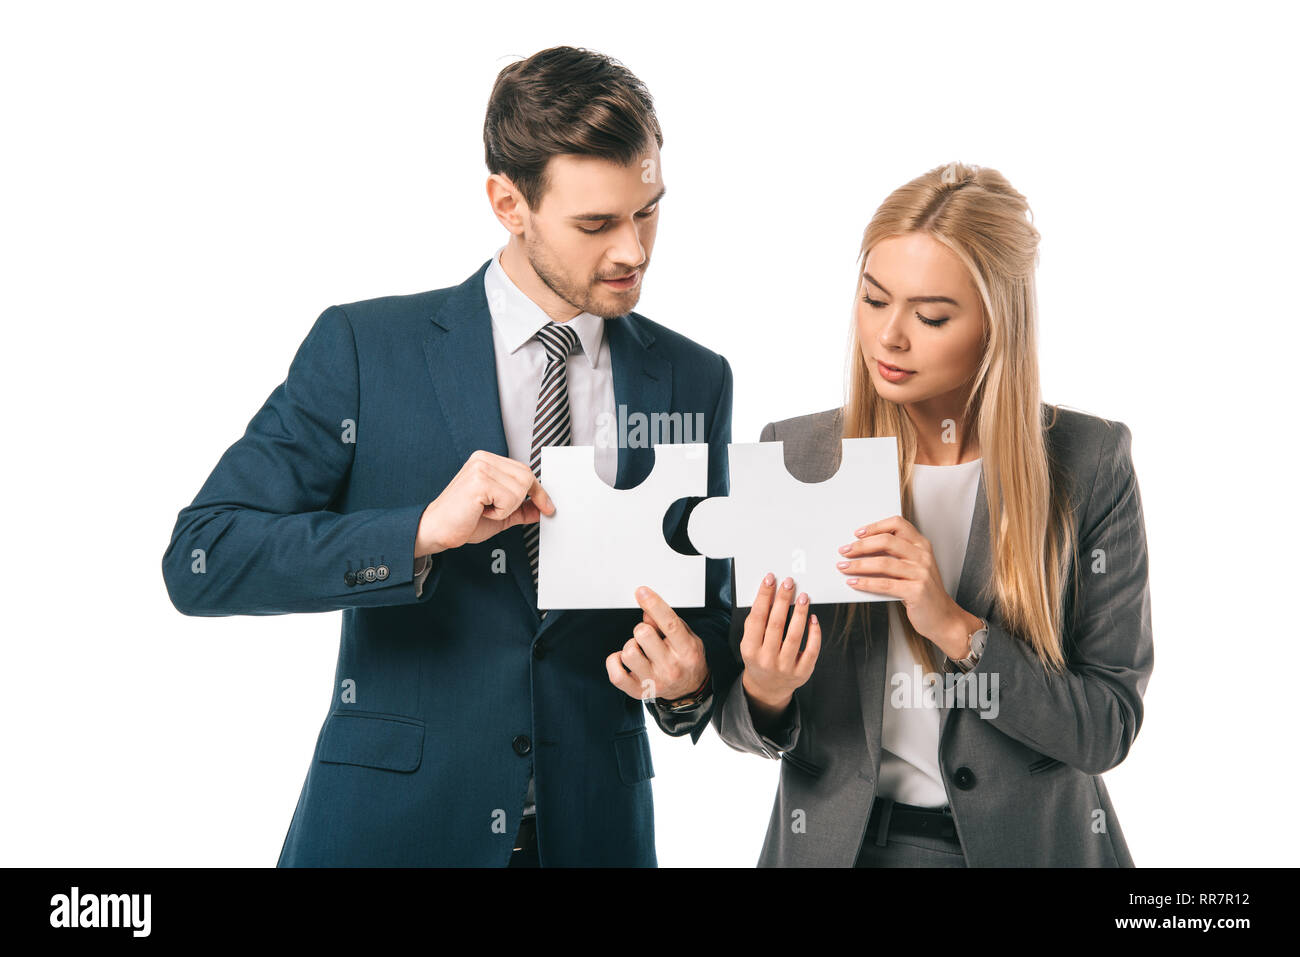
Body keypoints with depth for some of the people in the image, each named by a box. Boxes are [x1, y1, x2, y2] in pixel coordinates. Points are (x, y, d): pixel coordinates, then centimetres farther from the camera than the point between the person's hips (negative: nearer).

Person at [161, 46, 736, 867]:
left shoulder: (693, 381, 2)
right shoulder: (362, 347, -7)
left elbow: (711, 609, 9)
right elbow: (199, 560, -13)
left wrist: (691, 681, -14)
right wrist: (421, 532, -24)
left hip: (592, 828, 3)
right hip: (387, 826, -2)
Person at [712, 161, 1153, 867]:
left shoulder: (1089, 464, -9)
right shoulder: (792, 455, -4)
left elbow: (1110, 727, -10)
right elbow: (743, 723, 1)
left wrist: (956, 627, -22)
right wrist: (764, 695, -20)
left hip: (1027, 842, -3)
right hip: (837, 842, 4)